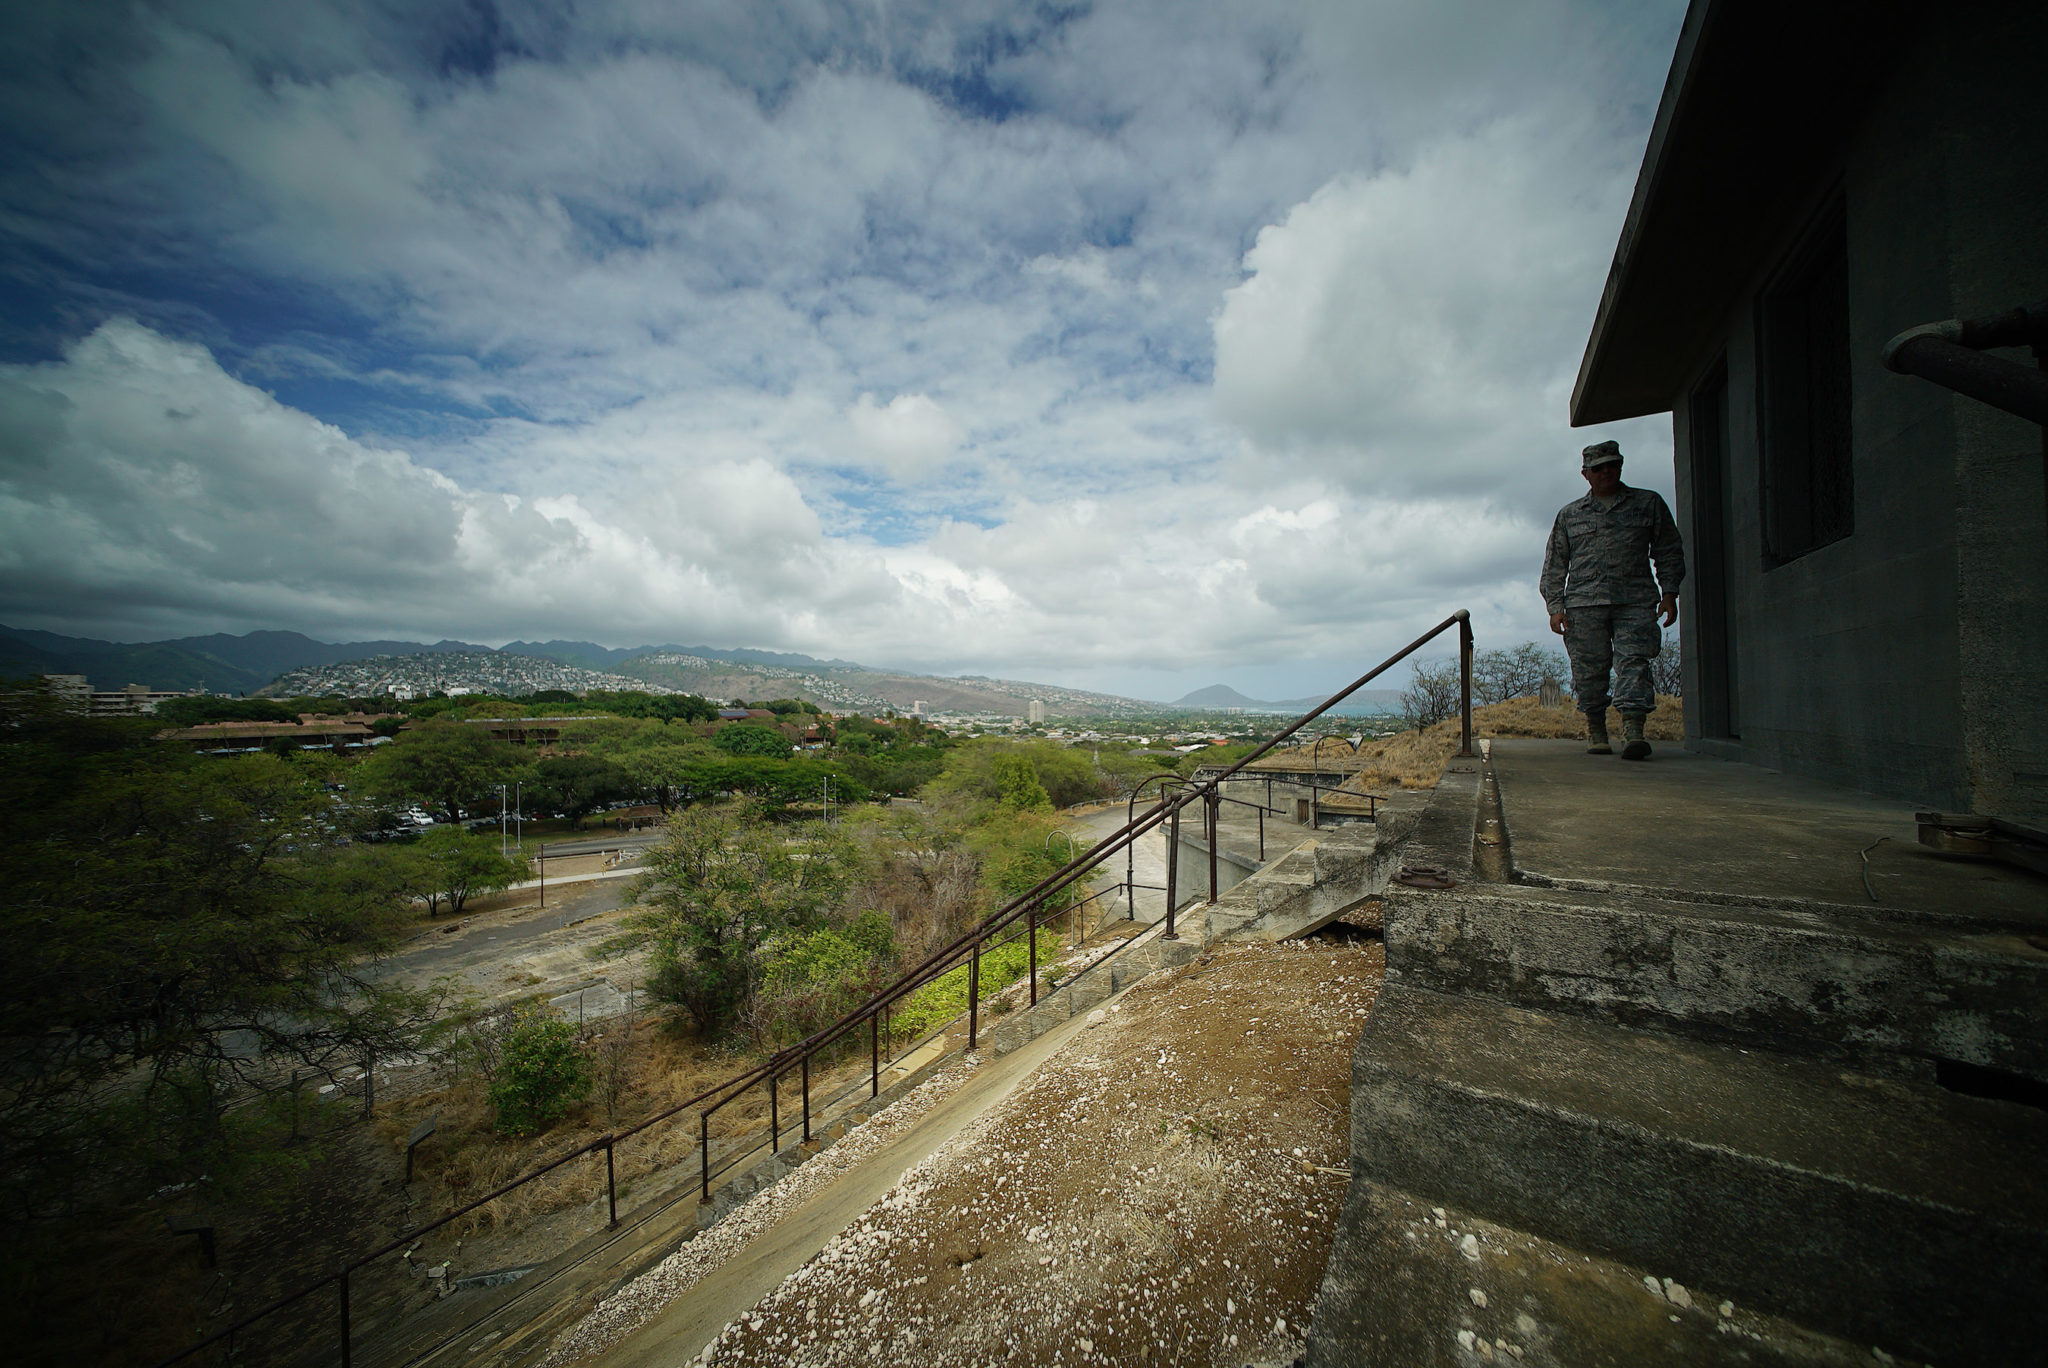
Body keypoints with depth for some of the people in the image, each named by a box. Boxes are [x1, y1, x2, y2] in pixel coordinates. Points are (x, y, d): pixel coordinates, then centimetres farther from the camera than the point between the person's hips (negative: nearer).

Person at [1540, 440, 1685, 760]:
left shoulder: (1649, 503, 18)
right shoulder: (1569, 514, 17)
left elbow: (1669, 552, 17)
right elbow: (1554, 565, 13)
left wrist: (1669, 593, 4)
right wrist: (1555, 606, 3)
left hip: (1636, 601, 0)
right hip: (1584, 604, 0)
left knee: (1633, 664, -13)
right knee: (1589, 671, 0)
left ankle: (1633, 732, -20)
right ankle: (1595, 732, 12)